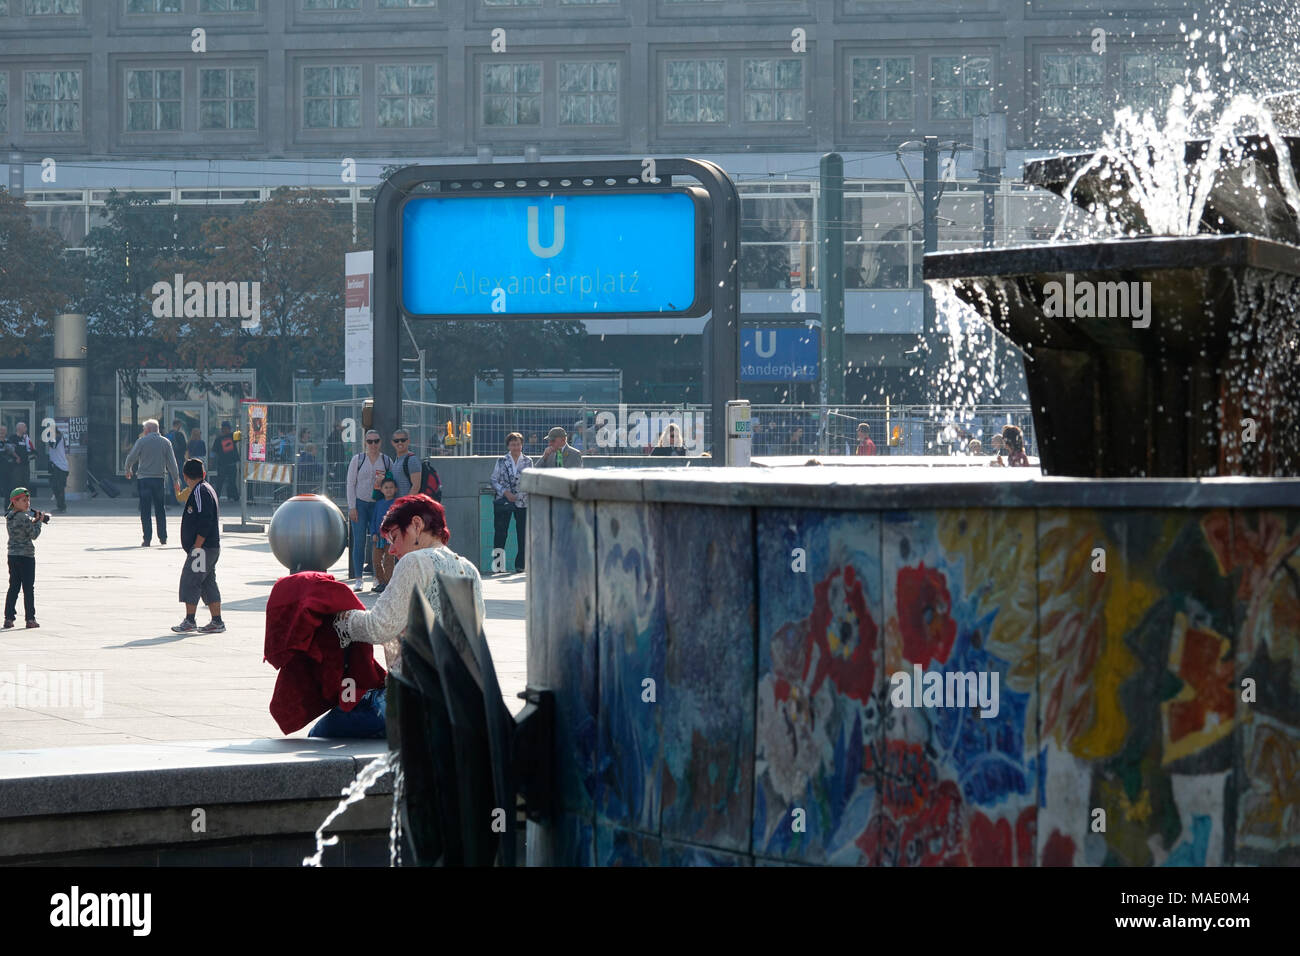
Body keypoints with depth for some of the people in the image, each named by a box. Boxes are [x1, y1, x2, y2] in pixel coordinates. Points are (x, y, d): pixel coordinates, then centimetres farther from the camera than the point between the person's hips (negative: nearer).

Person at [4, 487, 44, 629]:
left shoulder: (9, 517, 7)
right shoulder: (25, 518, -17)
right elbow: (34, 535, -11)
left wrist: (34, 520, 9)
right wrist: (39, 521, 1)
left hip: (12, 556, 7)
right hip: (26, 556, -7)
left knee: (13, 587, 11)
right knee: (28, 589, 0)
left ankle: (8, 618, 8)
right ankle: (30, 619, 2)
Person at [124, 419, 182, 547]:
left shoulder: (142, 441, -4)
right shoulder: (165, 442, 5)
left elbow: (131, 458, -2)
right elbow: (172, 463, 3)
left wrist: (128, 471, 17)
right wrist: (176, 480, 7)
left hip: (144, 479, -3)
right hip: (159, 478, 3)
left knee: (145, 510, 0)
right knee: (160, 509, 14)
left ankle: (147, 539, -4)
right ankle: (163, 537, 16)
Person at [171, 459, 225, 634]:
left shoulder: (200, 492, -13)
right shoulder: (207, 489, 17)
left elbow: (205, 521, -21)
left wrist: (197, 546, -20)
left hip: (203, 547, -10)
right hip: (212, 547, 10)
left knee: (190, 580, -6)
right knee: (208, 583, 11)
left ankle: (189, 621, -4)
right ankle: (217, 622, 11)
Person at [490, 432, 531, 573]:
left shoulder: (528, 461, 8)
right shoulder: (501, 461, 6)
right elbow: (494, 481, 3)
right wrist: (505, 492, -11)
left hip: (523, 502, 1)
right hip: (503, 501, -1)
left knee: (523, 533, 0)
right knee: (500, 532, -4)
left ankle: (520, 564, 7)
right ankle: (497, 562, 1)